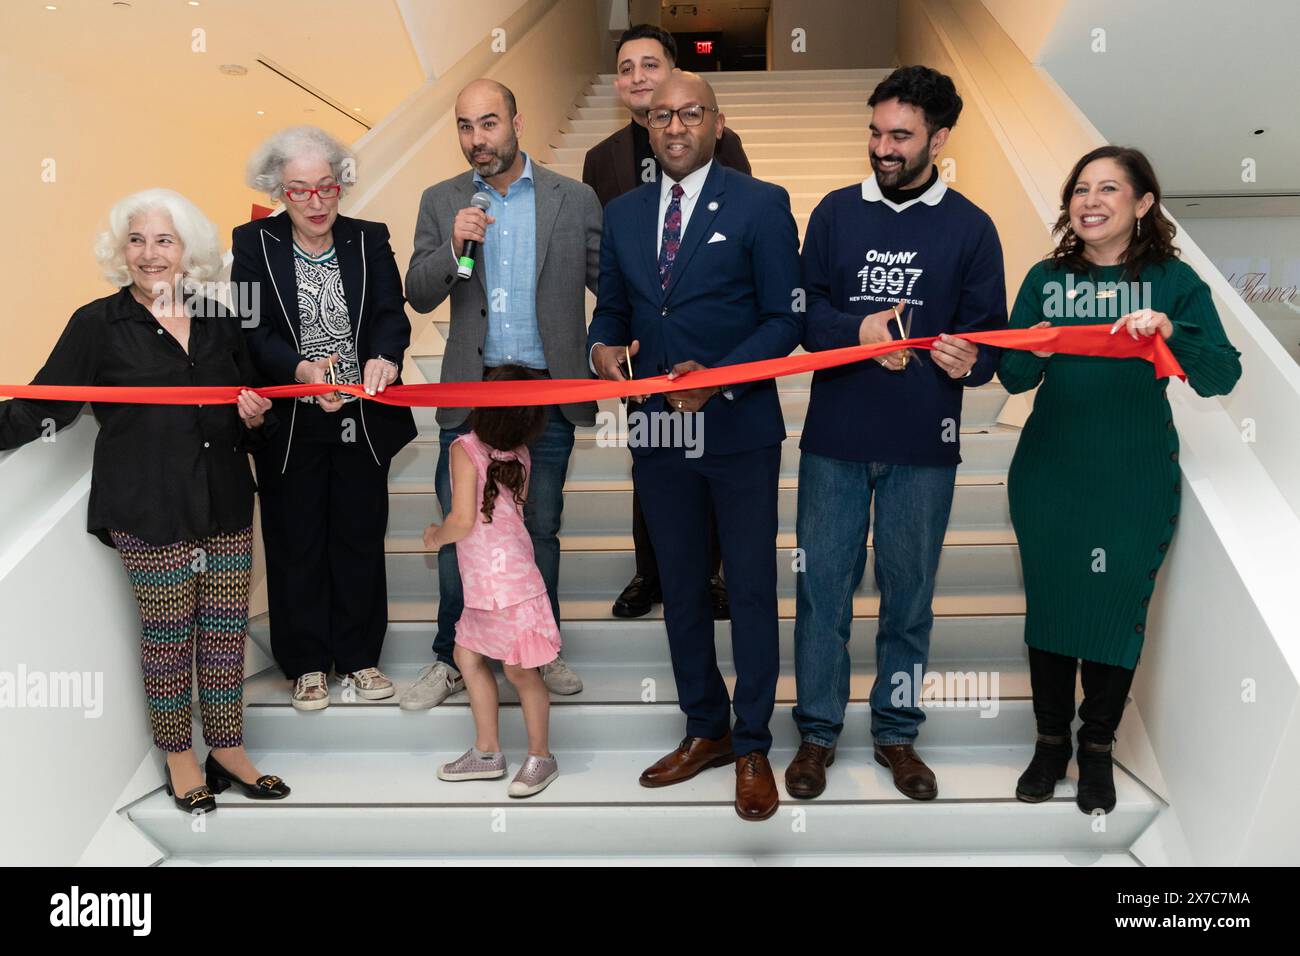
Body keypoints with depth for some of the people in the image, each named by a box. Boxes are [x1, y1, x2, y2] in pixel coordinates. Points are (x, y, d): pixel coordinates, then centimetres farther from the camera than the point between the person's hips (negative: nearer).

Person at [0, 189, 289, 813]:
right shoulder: (97, 325, -1)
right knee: (168, 634, 5)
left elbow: (252, 418, 19)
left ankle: (228, 750, 25)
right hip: (149, 511, -4)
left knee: (227, 630, 9)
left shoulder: (217, 319, 10)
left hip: (225, 506, 4)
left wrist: (257, 418, -2)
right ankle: (180, 759, 23)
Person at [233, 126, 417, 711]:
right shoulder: (253, 244, -2)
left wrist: (384, 356, -31)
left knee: (360, 537, 11)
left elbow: (392, 315, -8)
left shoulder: (369, 240, 3)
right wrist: (302, 369, -29)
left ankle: (358, 656, 26)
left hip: (363, 419, 1)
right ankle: (306, 663, 23)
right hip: (289, 422, -1)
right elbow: (253, 331, -10)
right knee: (296, 542, 8)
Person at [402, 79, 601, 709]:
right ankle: (451, 659, 20)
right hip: (470, 392, 1)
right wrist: (452, 245, -16)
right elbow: (419, 296, 1)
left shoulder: (574, 200, 1)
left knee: (541, 528, 11)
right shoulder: (441, 202, 6)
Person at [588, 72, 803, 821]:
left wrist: (720, 377, -21)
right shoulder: (624, 213, 10)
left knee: (752, 590, 4)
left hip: (740, 430, -5)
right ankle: (705, 731, 31)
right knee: (681, 589, 14)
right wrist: (604, 346, -8)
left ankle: (753, 749, 18)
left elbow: (785, 317, -7)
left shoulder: (761, 205, -4)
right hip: (659, 431, 5)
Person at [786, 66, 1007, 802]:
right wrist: (858, 331, -17)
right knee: (822, 588, 6)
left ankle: (898, 733, 26)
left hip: (923, 445, -1)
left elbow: (989, 332, 1)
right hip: (835, 437, 1)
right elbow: (805, 310, 3)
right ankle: (818, 732, 21)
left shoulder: (970, 228, 2)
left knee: (909, 594, 9)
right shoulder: (836, 212, 6)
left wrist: (970, 359, -22)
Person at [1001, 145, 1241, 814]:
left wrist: (1170, 332, -29)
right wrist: (1032, 352, -21)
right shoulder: (1046, 278, 3)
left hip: (1136, 483, -2)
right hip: (1048, 478, 2)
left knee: (1116, 610, 7)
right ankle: (1051, 739, 28)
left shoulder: (1174, 281, -3)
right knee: (1048, 604, 10)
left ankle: (1097, 747, 27)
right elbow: (1013, 378, 1)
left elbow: (1221, 377, -11)